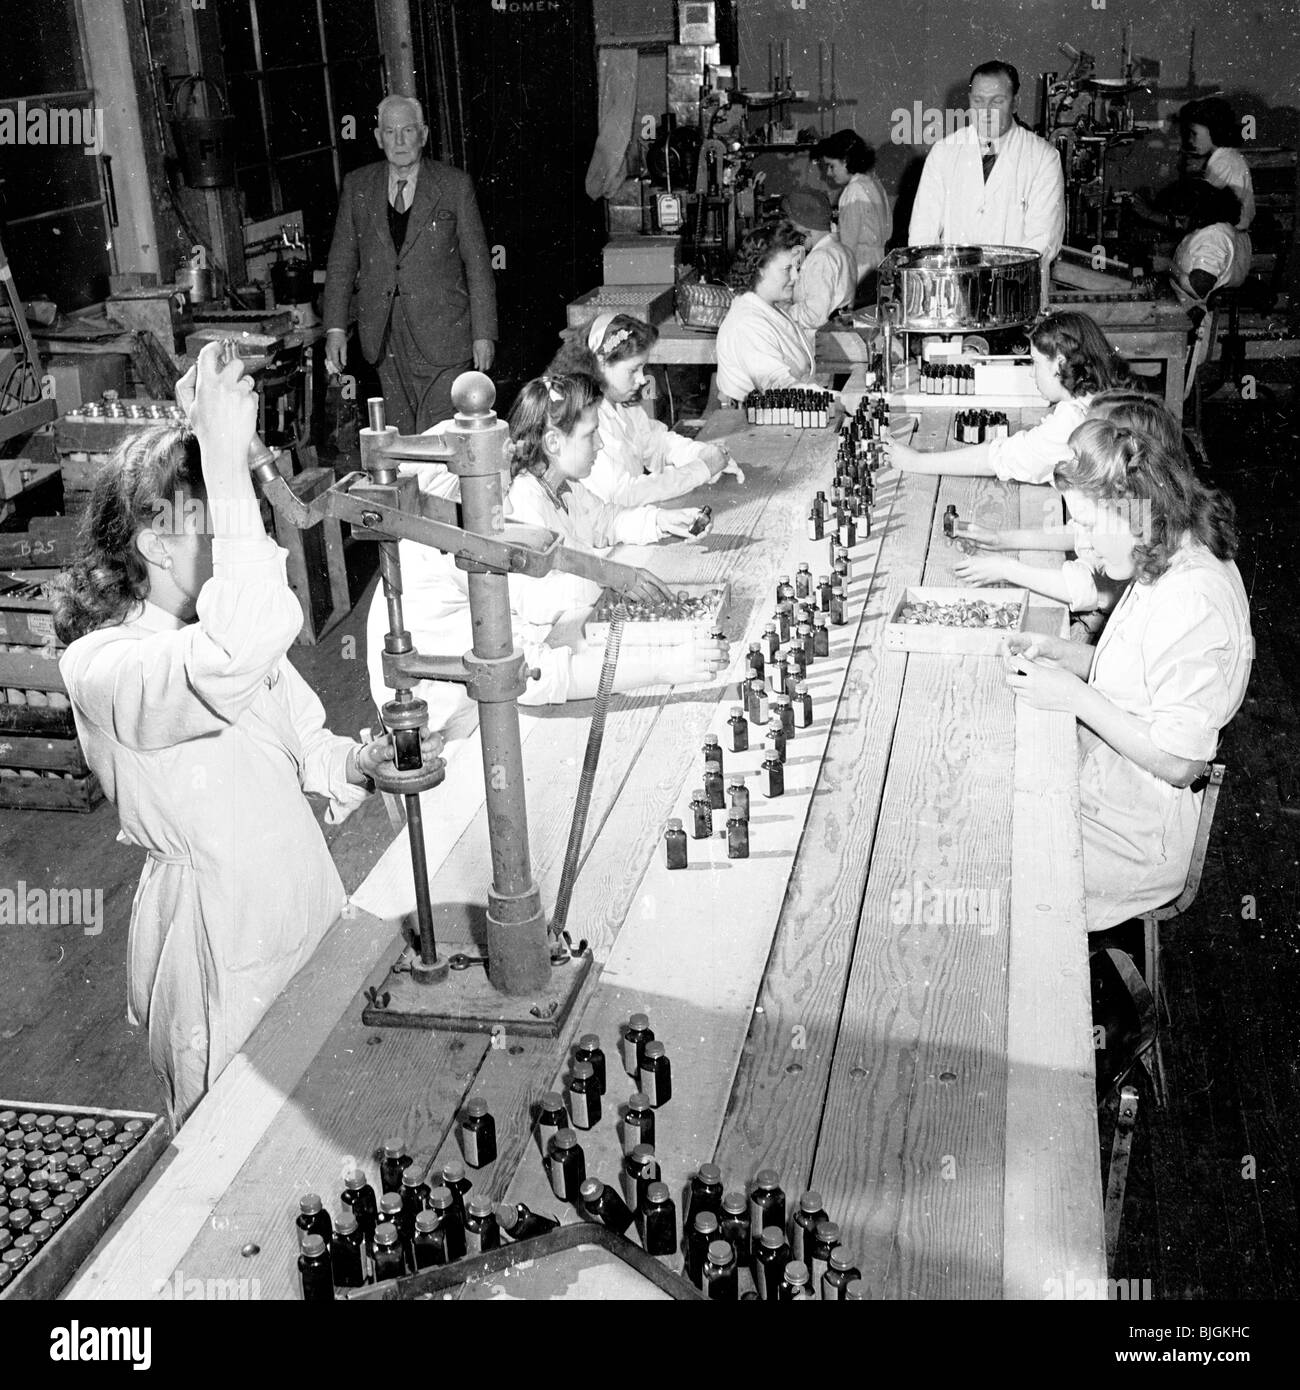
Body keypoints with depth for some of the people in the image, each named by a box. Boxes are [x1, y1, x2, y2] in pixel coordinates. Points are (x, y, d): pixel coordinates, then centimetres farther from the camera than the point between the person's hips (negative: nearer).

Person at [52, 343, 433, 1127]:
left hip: (300, 899, 7)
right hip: (219, 939, -7)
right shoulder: (101, 667, -24)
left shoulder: (213, 624, 3)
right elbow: (230, 666, -47)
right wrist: (227, 461, -45)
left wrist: (359, 762, -12)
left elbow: (300, 744, 12)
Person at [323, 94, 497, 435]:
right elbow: (341, 260, 11)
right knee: (400, 437, 5)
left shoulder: (454, 185, 1)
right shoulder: (357, 186, 9)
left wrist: (483, 333, -4)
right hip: (384, 336, 3)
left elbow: (477, 262, 1)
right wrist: (335, 327, 3)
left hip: (441, 332, -3)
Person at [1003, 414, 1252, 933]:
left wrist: (1074, 696, -23)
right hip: (1102, 770, 9)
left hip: (1135, 840, -9)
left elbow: (1180, 762, -27)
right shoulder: (1172, 563, 2)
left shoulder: (1193, 604, -29)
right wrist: (1054, 651, -1)